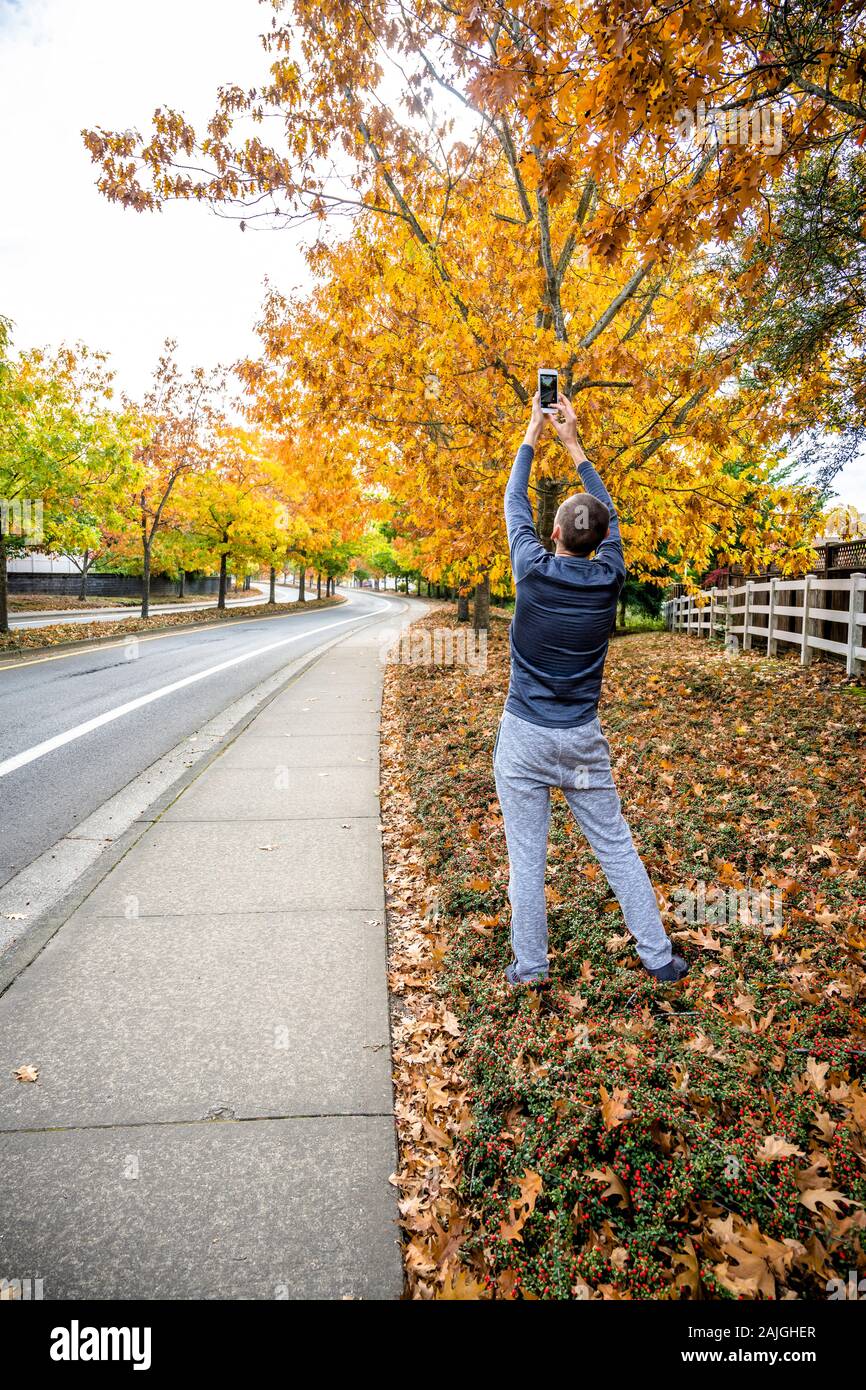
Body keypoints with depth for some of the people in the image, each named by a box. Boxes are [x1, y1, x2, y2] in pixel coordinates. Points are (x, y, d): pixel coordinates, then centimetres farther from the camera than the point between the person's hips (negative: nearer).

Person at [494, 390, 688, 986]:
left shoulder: (535, 572, -12)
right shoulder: (610, 578, -5)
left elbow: (515, 504, 5)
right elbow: (610, 513, 13)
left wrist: (533, 436, 17)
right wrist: (573, 442, 20)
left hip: (525, 737, -2)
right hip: (583, 740, 3)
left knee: (527, 858, 6)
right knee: (617, 847, 13)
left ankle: (530, 965, 17)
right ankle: (659, 957, 22)